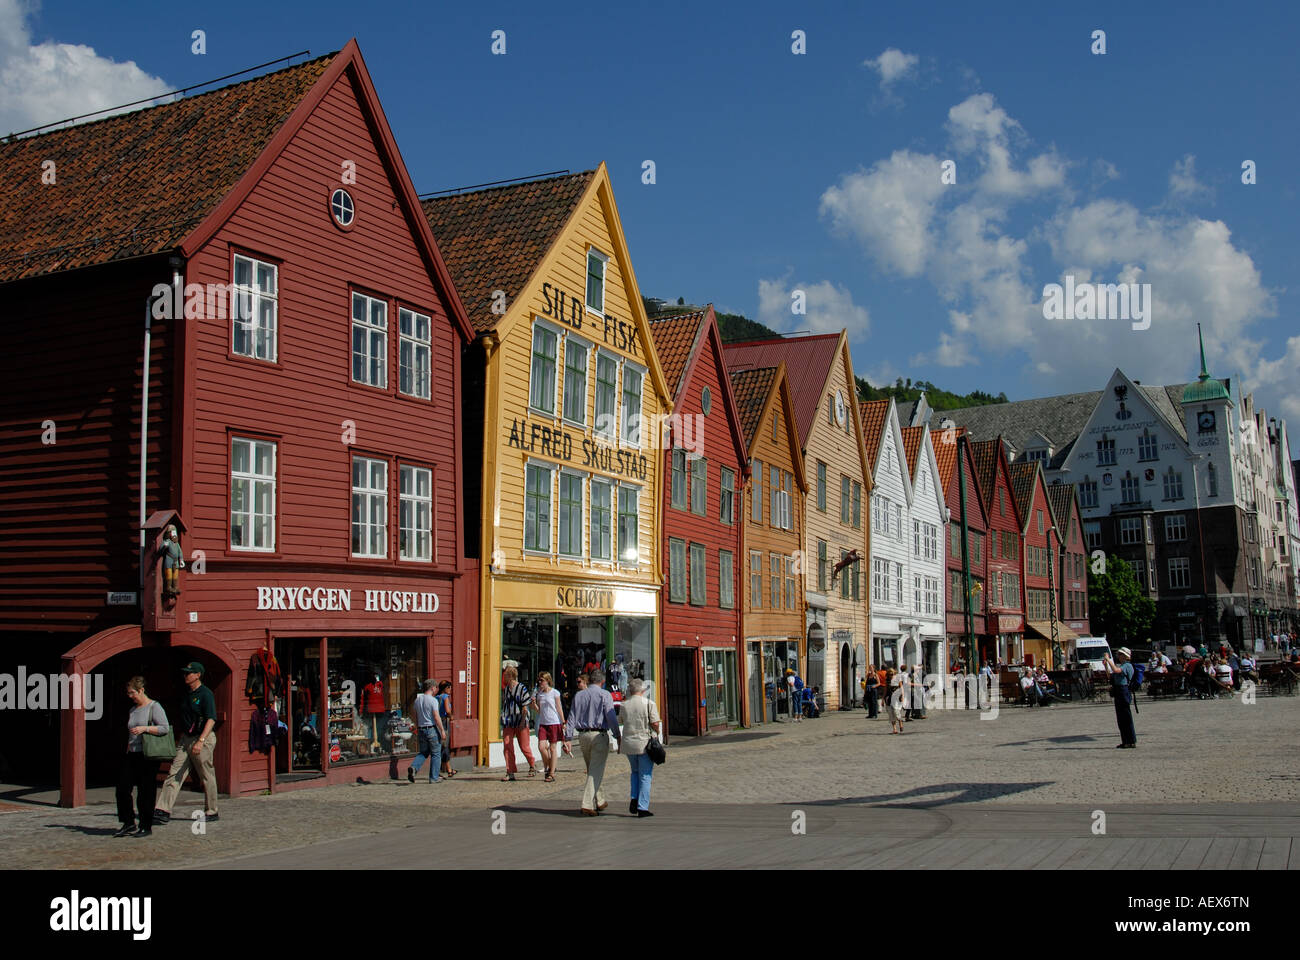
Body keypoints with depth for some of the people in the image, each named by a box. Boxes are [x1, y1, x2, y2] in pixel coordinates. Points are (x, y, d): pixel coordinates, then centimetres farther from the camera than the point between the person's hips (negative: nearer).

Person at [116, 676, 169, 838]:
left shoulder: (154, 707, -4)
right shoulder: (133, 710, 18)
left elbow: (165, 728, -13)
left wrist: (144, 728, -21)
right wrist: (127, 750, 20)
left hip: (147, 755, -7)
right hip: (132, 755, 7)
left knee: (145, 791, -4)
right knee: (122, 788, -1)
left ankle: (146, 827, 4)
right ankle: (129, 824, 8)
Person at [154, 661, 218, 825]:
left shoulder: (206, 694, -11)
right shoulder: (187, 695, 15)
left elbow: (211, 720, -19)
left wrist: (200, 741, -28)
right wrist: (180, 740, 21)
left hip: (204, 738, -8)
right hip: (186, 738, 8)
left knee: (207, 777, 2)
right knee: (174, 774, -2)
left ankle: (211, 812, 13)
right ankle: (163, 812, -5)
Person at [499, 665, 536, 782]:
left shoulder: (522, 688, -9)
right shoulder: (506, 689, 9)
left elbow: (525, 708, -10)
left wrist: (522, 722, -14)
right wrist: (503, 717, 12)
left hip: (520, 722, -5)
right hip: (508, 723, 5)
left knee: (524, 746, 3)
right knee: (507, 746, -3)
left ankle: (533, 766, 26)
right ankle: (510, 772, 1)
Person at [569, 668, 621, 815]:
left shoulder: (578, 695, 9)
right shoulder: (604, 695, -5)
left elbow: (571, 719, 7)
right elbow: (611, 718, -10)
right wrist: (618, 736, -3)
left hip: (582, 735, 5)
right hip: (599, 735, -5)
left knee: (592, 770, 19)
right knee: (596, 772, -4)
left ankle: (599, 802, 30)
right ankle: (587, 805, -12)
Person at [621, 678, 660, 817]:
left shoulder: (624, 704, 2)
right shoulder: (649, 703, -9)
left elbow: (623, 721, 11)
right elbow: (655, 723, -12)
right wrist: (657, 732, 6)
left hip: (628, 743, 4)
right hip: (644, 743, -4)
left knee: (635, 772, 24)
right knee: (645, 775, 5)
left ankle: (634, 798, 7)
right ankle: (642, 808, 3)